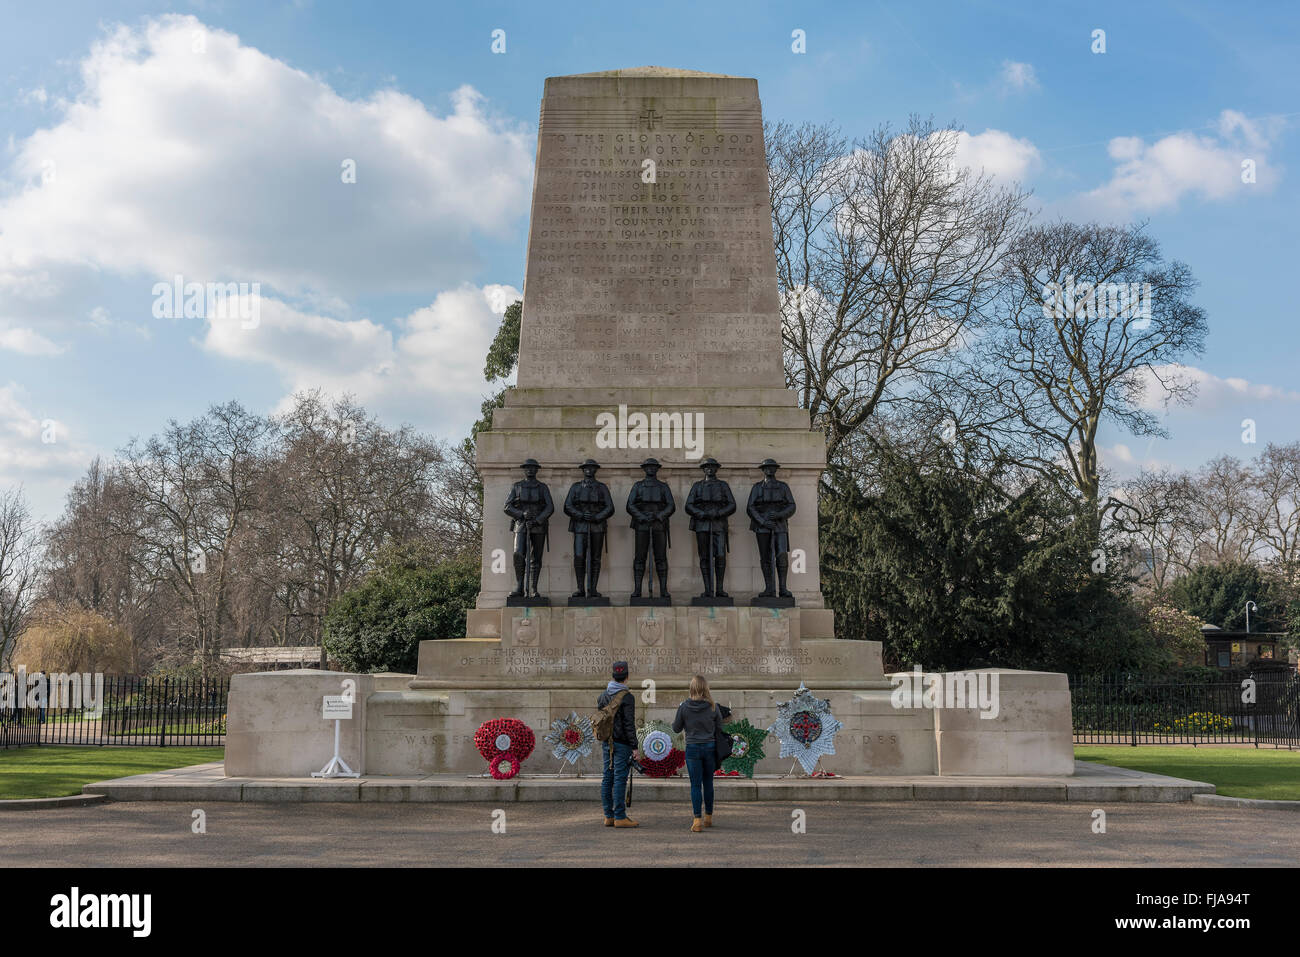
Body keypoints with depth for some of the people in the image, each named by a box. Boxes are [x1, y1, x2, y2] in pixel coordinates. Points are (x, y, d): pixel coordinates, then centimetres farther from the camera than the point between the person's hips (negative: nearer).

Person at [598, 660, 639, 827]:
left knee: (607, 778, 8)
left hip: (606, 742, 7)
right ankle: (620, 817, -4)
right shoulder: (627, 697, -12)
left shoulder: (604, 695, 8)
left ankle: (608, 816, 12)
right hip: (621, 743, -7)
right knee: (620, 779, -5)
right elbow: (629, 724, -15)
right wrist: (634, 746, -12)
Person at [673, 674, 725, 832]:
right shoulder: (712, 707, -6)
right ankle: (708, 817, 25)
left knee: (695, 785, 1)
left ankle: (697, 820, -7)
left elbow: (676, 729, 1)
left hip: (692, 748, -1)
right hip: (710, 747, 1)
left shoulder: (684, 707, -8)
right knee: (708, 783, 14)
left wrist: (674, 721, 22)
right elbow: (720, 727, 2)